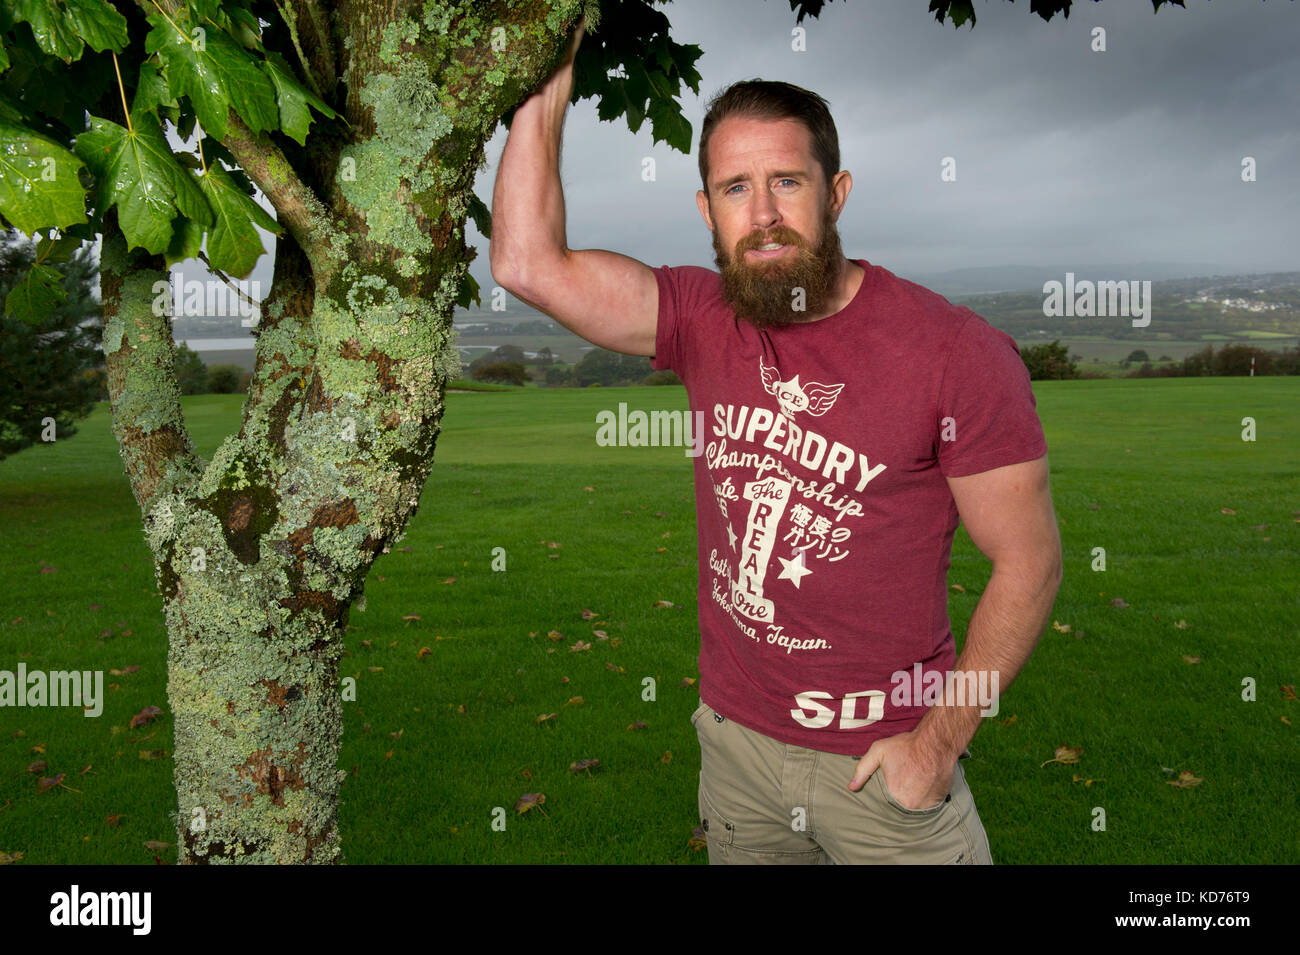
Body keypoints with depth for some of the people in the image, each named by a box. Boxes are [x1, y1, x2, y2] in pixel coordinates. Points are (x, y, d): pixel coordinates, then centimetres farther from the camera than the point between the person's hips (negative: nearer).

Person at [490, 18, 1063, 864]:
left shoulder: (956, 355, -16)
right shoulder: (703, 319, -3)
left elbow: (1029, 562, -11)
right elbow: (527, 262, -11)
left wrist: (939, 740, -14)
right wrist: (552, 74, -9)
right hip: (733, 736, 4)